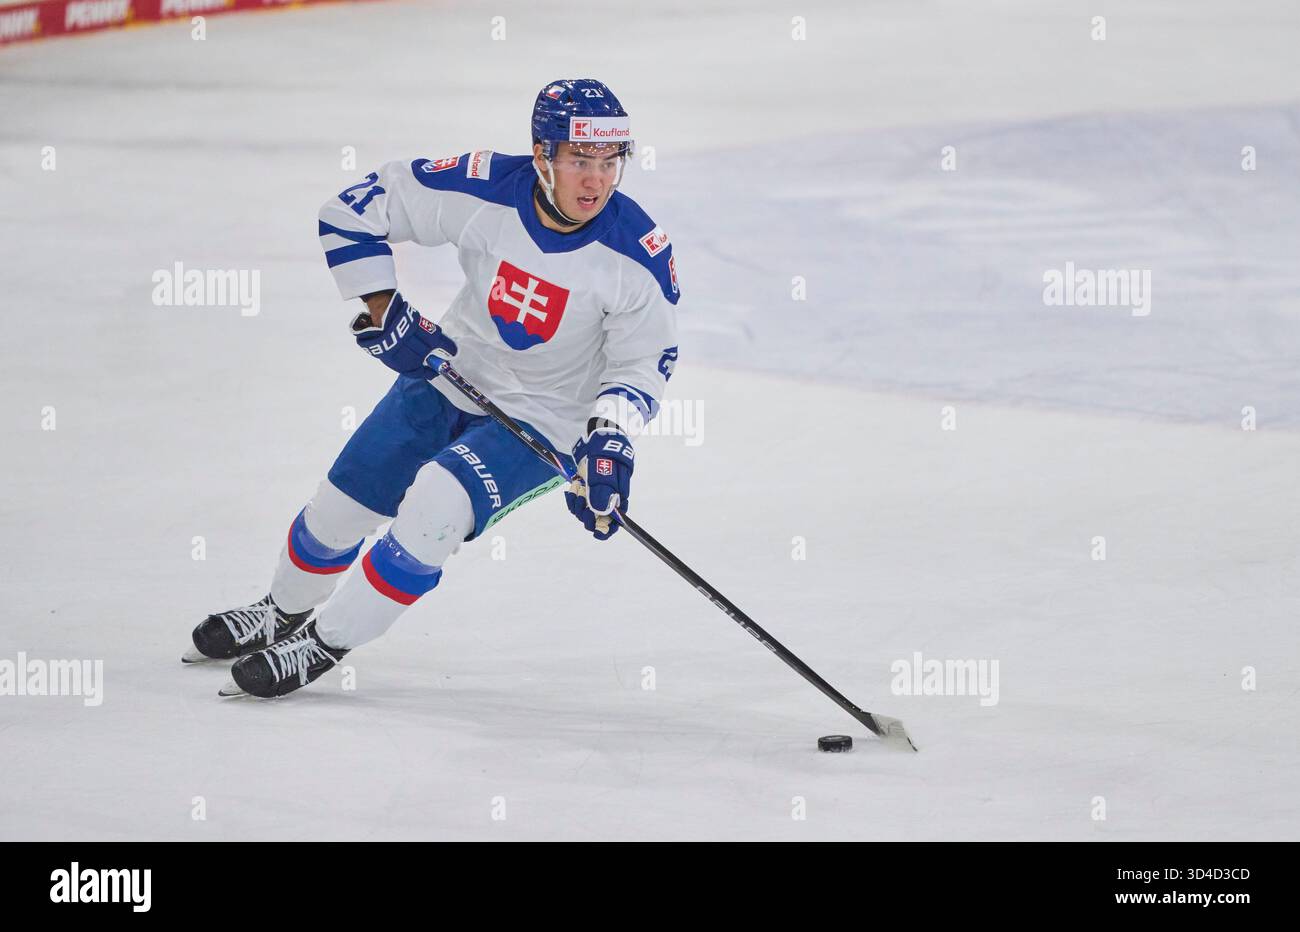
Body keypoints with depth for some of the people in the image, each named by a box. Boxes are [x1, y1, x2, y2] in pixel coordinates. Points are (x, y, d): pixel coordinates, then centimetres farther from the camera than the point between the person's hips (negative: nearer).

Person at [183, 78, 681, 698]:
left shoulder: (639, 255, -24)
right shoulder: (483, 189, -22)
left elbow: (642, 363, -10)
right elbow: (354, 210, -11)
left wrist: (610, 439, -27)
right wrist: (384, 314, -17)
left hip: (544, 422, -3)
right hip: (450, 376, 3)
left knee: (437, 504, -26)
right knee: (341, 503, 10)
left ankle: (326, 642, -7)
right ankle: (284, 611, 43)